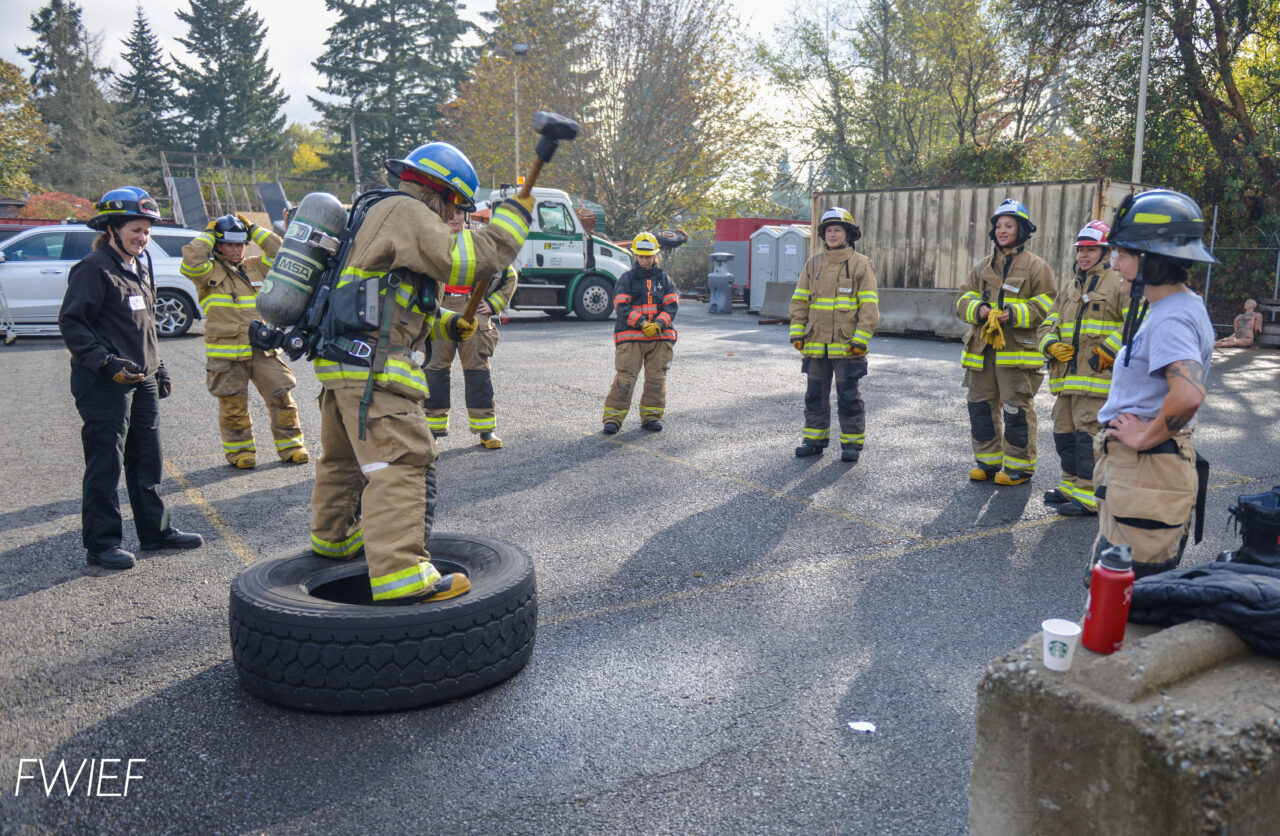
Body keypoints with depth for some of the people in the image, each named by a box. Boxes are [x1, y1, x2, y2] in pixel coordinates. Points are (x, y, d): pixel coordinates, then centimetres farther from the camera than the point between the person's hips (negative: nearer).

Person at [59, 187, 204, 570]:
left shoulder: (139, 268, 17)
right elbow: (71, 324, -15)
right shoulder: (94, 269, -11)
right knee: (106, 464, -3)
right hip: (105, 385, -9)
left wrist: (157, 367, 21)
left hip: (143, 381, 9)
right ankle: (101, 544, 6)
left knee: (148, 460, 14)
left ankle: (155, 530, 25)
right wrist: (107, 363, -24)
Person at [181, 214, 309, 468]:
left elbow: (280, 253, 10)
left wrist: (253, 230, 8)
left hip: (262, 349, 3)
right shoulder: (208, 273, 2)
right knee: (233, 405, 2)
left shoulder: (256, 268, 15)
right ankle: (239, 450, 19)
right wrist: (208, 235, -4)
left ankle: (289, 445, 11)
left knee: (281, 397, -2)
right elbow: (191, 262, -17)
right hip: (226, 354, -3)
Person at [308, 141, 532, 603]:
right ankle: (400, 574, -24)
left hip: (340, 360, 11)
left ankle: (334, 538, 42)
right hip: (373, 366, -11)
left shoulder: (382, 214, 26)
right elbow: (468, 259, -18)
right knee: (401, 462, -17)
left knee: (345, 457, 25)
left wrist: (447, 324, 18)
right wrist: (514, 214, -5)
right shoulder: (407, 212, -7)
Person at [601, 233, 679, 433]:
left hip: (660, 336, 3)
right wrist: (641, 323, -17)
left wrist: (658, 324, -13)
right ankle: (613, 418, -5)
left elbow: (671, 305, 5)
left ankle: (651, 417, 15)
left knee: (656, 378, 4)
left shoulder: (664, 279, 15)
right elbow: (621, 307, -4)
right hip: (631, 336, -3)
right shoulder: (627, 279, 5)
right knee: (625, 378, -9)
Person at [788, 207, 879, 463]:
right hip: (816, 344, 4)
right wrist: (797, 332, 5)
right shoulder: (813, 263, 11)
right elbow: (799, 300, 13)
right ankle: (815, 439, 22)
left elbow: (869, 305, -5)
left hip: (847, 346, -4)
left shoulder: (861, 264, -1)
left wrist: (861, 338, -12)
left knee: (848, 396, 2)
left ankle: (852, 443, 13)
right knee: (815, 394, 11)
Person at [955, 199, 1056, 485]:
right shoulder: (982, 267, 16)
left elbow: (1045, 305, -4)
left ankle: (1020, 466, 9)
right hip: (981, 348, 6)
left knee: (1017, 409, -3)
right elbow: (964, 300, 12)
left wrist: (1014, 314, -19)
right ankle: (988, 461, 22)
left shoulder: (1036, 266, 1)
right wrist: (979, 310, -10)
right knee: (980, 405, 10)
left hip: (1017, 350, -5)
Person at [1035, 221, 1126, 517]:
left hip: (1097, 376, -8)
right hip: (1067, 375, 8)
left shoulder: (1119, 284, -2)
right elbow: (1047, 325, 25)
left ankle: (1089, 497, -5)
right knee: (1064, 432, 13)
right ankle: (1070, 485, 28)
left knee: (1089, 434, -10)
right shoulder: (1071, 288, 22)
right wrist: (1051, 345, 4)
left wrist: (1108, 349, -19)